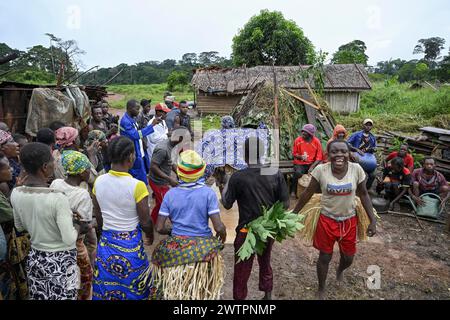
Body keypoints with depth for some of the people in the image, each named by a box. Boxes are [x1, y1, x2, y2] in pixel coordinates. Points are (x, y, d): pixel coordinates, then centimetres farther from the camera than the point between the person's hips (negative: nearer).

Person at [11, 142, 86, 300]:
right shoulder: (58, 198, -28)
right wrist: (78, 226, -6)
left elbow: (20, 227, 9)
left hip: (35, 258, 6)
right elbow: (69, 239, -24)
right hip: (60, 262, -6)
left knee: (39, 297, 22)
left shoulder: (15, 194, -8)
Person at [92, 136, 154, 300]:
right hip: (131, 245, -4)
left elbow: (98, 216, 5)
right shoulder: (137, 186, -21)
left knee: (105, 291, 21)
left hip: (106, 243, 5)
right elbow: (145, 222, -12)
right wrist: (150, 236, 8)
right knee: (133, 291, 17)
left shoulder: (99, 181, -6)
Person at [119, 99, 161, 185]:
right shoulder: (125, 121, -20)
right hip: (134, 155, -9)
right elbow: (136, 135, -30)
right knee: (141, 181, -3)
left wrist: (142, 141, 5)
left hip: (140, 153, 9)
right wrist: (152, 125, -28)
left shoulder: (131, 119, 9)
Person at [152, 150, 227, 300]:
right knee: (203, 291, 20)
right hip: (203, 248, -1)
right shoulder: (208, 193, -13)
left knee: (177, 291, 22)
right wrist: (223, 236, 5)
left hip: (176, 247, 2)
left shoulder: (170, 194, -6)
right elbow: (219, 227, -16)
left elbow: (159, 228, -5)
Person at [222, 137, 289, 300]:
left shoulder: (237, 177, -18)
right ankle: (268, 294, 43)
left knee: (242, 269, 15)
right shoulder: (276, 174, -11)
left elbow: (226, 204, -8)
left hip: (247, 231, -3)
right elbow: (285, 204, -6)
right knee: (265, 263, 27)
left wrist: (226, 185, 8)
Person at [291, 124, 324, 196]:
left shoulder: (317, 142, -4)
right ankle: (293, 191, -11)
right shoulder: (298, 140, -2)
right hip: (300, 164, -1)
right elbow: (294, 153, 8)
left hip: (312, 164, 1)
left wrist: (312, 167, -18)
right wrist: (300, 156, -15)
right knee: (298, 173, -32)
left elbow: (319, 157, -4)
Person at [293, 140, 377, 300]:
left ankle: (340, 270, 57)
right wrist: (294, 213, -2)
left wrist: (373, 221, -3)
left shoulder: (357, 169, -15)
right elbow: (308, 193, -7)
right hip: (327, 219, -2)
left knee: (348, 257, 18)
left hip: (349, 220, 2)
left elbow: (363, 195, -3)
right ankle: (321, 290, 38)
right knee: (324, 257, 11)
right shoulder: (320, 170, -18)